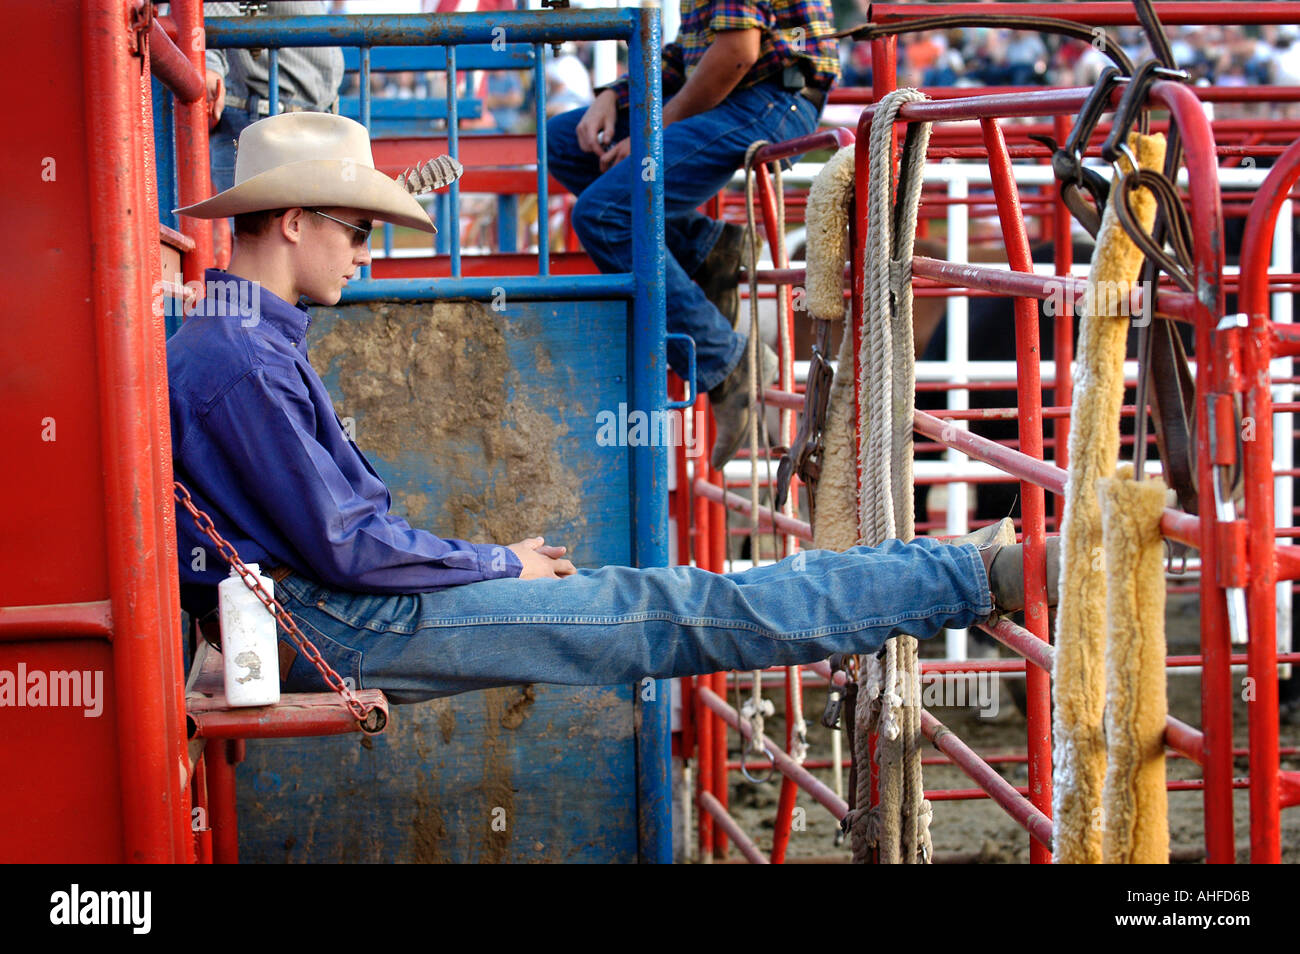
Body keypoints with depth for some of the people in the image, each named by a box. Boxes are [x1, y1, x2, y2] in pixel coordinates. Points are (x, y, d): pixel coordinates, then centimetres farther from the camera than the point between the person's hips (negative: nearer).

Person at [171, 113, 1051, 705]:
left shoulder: (246, 339, 16)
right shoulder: (242, 363, -20)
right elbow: (343, 548, -22)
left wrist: (486, 560, 13)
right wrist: (500, 565, -8)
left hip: (334, 603, 16)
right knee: (663, 612, -13)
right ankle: (977, 577, -10)